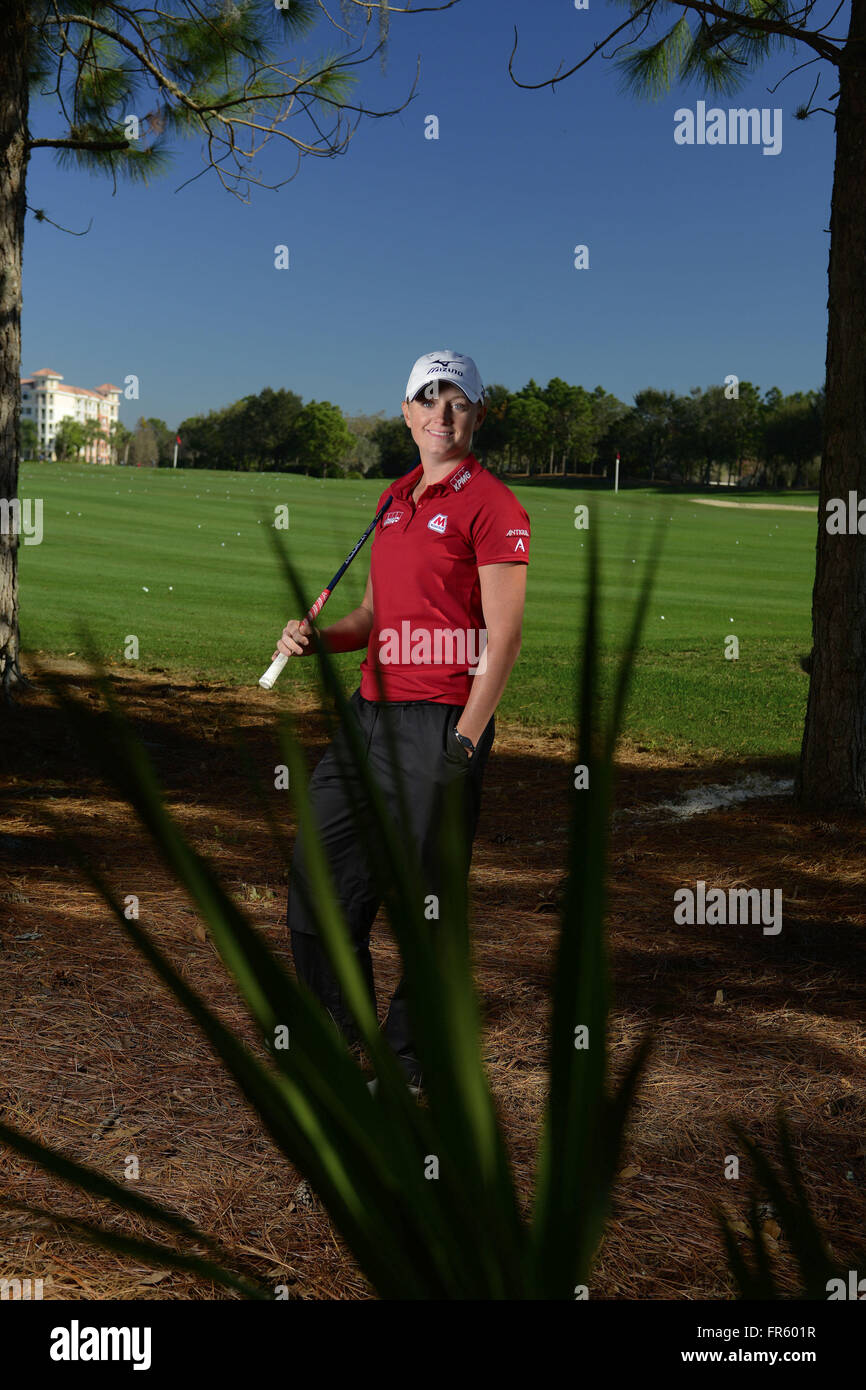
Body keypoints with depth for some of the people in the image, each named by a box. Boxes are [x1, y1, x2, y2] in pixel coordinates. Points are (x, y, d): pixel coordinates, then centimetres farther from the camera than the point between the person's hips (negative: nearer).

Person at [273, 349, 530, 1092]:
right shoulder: (395, 497, 17)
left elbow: (504, 638, -12)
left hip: (440, 722, -8)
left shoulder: (491, 504, -7)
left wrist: (463, 745, -18)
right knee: (318, 879, 13)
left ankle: (409, 1063, 20)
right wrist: (316, 639, 3)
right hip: (368, 715, 8)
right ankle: (337, 1036, 33)